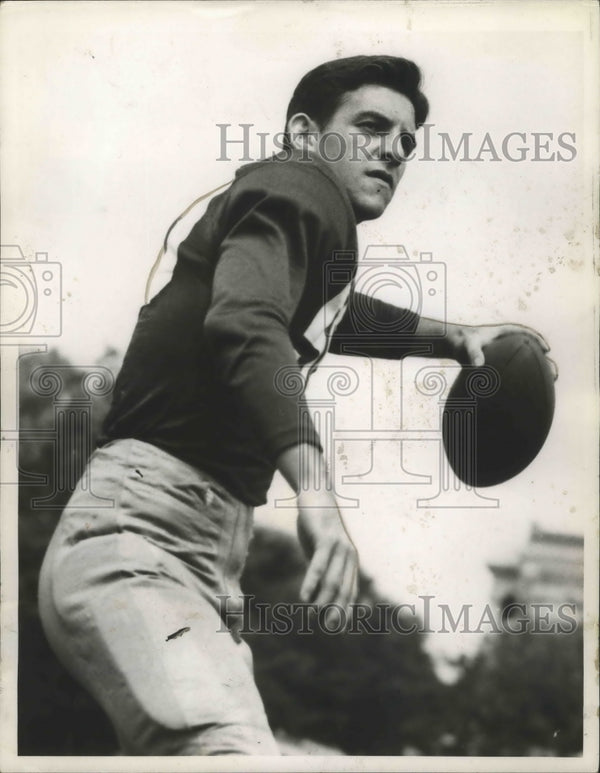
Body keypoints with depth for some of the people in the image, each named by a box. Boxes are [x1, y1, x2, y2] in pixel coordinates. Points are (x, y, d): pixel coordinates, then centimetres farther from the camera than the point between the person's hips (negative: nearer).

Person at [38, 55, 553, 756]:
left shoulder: (321, 231, 25)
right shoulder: (298, 183, -3)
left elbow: (333, 315, 49)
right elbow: (244, 325, -24)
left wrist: (450, 337, 55)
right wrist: (314, 489, -35)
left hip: (207, 560, 10)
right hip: (138, 534, -10)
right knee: (232, 748, -30)